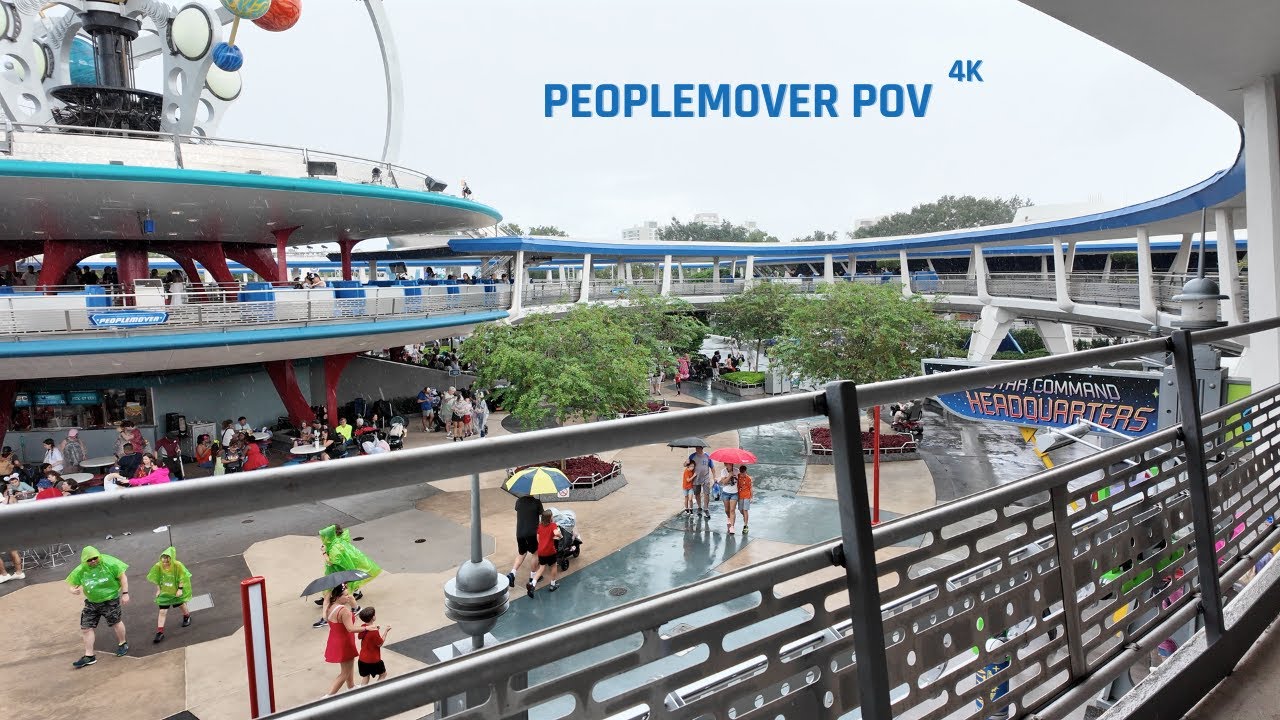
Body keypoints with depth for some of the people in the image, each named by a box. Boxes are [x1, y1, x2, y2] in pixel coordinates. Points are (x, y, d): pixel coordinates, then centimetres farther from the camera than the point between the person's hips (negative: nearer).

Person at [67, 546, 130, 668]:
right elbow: (73, 585, 4)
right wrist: (74, 590, -22)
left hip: (110, 600, -4)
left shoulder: (109, 563, -17)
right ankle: (89, 656, 13)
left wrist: (125, 593, -12)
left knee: (116, 623, 10)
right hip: (91, 603, 4)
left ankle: (122, 644, 35)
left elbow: (122, 576, -10)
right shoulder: (80, 571, -8)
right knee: (86, 628, 1)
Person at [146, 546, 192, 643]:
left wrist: (180, 589, -16)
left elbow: (182, 578, -14)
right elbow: (157, 579, -2)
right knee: (162, 612, -3)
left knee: (181, 605, 21)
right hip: (164, 593, 1)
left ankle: (187, 617, 51)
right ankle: (160, 632, 4)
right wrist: (158, 589, -2)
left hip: (176, 591, -1)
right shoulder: (158, 566, -18)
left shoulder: (177, 565, -25)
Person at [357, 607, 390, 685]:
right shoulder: (374, 632, -27)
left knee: (365, 677, 16)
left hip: (362, 659, 7)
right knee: (383, 674, 14)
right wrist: (386, 631, -12)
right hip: (373, 660, -7)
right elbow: (380, 644, -16)